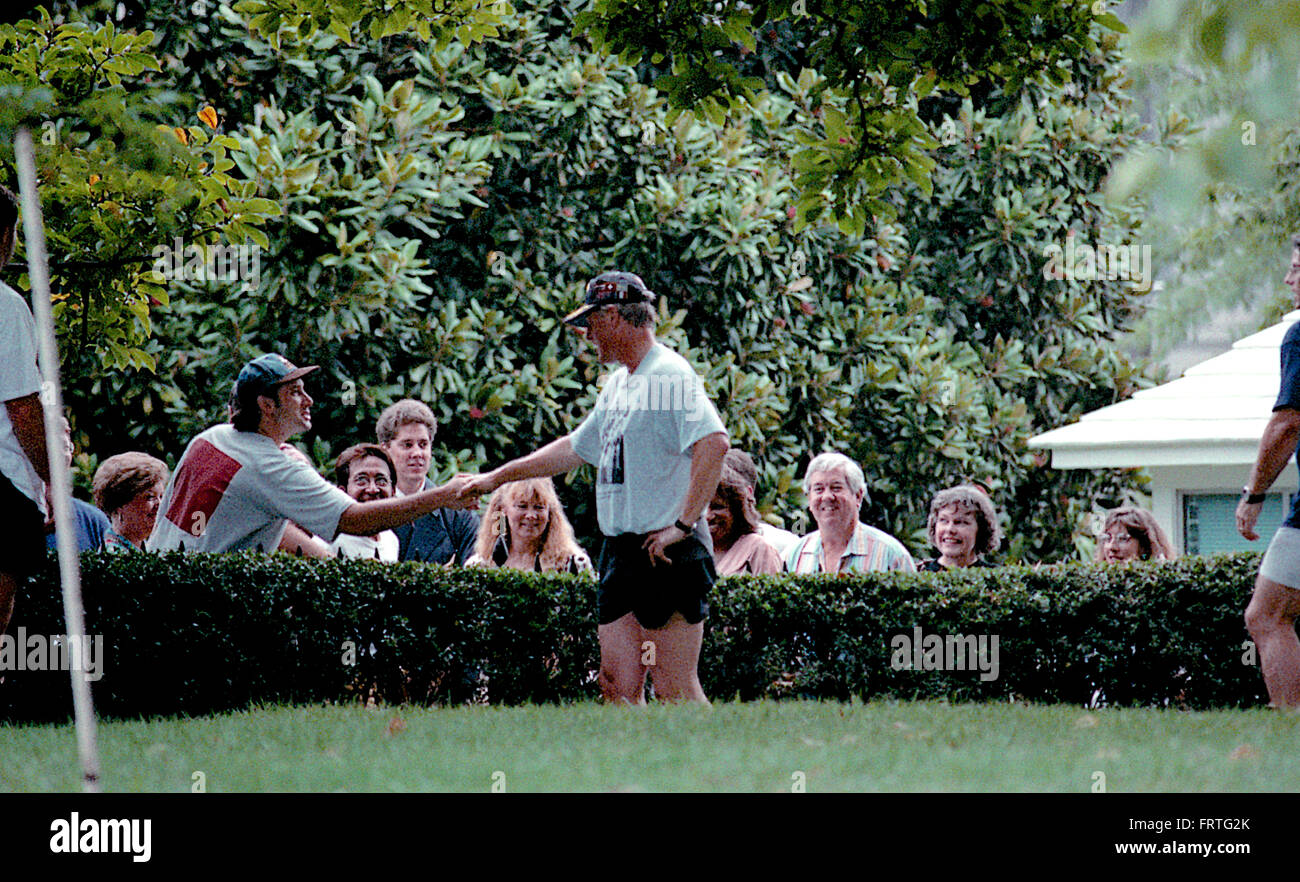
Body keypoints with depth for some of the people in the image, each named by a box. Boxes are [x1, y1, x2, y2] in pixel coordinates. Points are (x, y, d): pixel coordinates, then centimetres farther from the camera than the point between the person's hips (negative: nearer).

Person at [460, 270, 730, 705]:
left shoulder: (670, 374, -12)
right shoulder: (618, 383, 19)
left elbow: (713, 443, -27)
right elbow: (575, 448, 32)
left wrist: (683, 525, -26)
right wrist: (497, 477, 35)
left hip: (666, 553, -10)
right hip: (620, 553, 10)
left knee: (675, 691, -11)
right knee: (617, 685, 6)